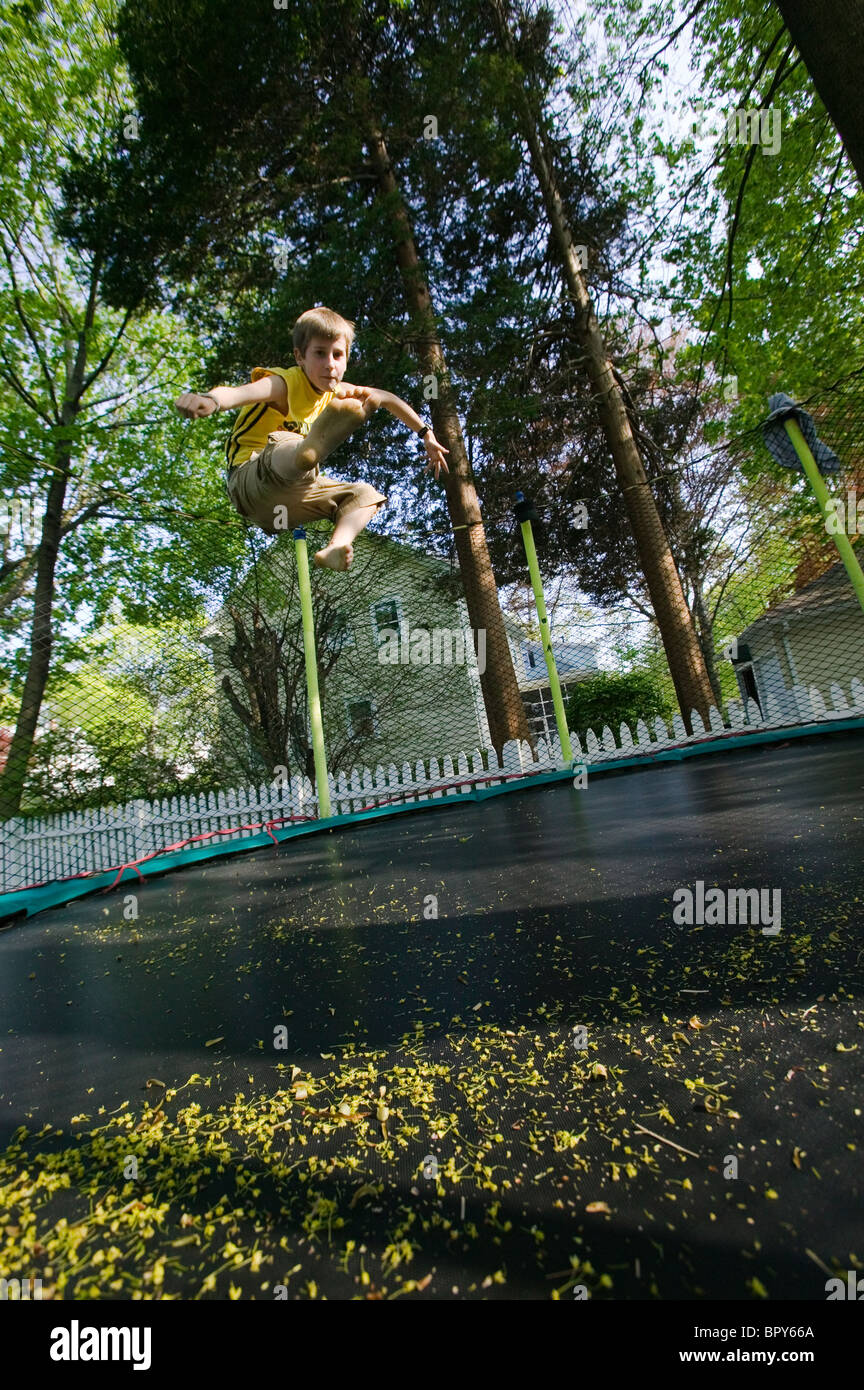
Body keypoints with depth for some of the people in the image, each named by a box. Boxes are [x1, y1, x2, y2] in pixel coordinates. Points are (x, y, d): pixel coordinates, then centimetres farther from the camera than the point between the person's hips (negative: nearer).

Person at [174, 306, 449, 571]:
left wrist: (426, 434, 18)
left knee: (366, 495, 1)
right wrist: (208, 400, -57)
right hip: (251, 481, -7)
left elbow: (387, 398, 19)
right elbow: (235, 393, -34)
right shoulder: (284, 383, -13)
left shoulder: (335, 391, 8)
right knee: (283, 443, -34)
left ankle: (335, 548, -22)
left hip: (289, 495, 7)